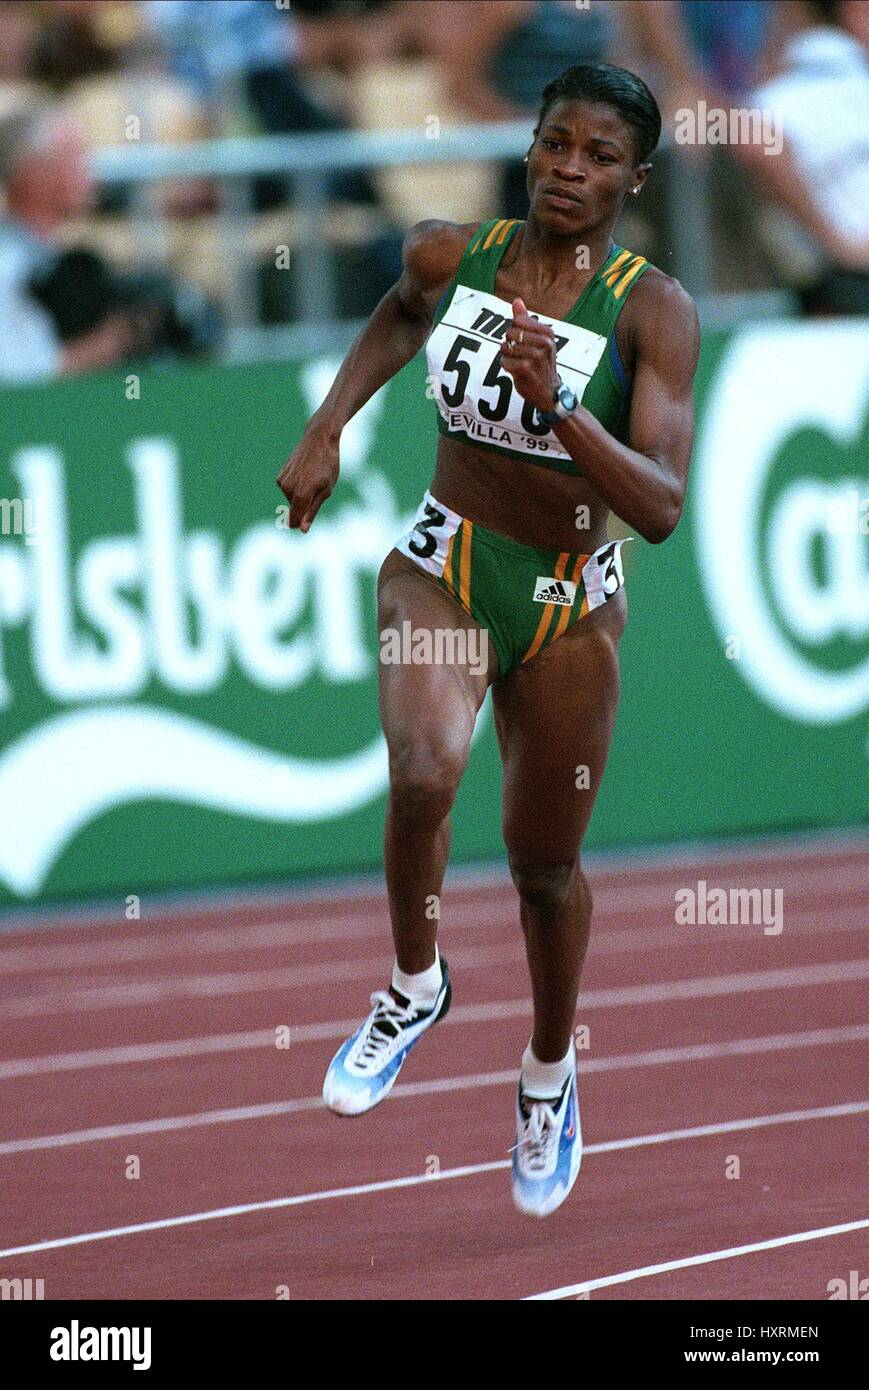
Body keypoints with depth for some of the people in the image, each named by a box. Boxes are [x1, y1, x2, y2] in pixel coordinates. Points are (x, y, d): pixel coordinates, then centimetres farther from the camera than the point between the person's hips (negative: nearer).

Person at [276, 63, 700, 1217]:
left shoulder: (654, 310, -18)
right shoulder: (450, 254, -8)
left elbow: (661, 507, -27)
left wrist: (559, 405, -39)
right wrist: (325, 434, 11)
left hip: (570, 606, -1)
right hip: (442, 569, 1)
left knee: (544, 861, 14)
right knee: (426, 774, -30)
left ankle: (551, 1074, 42)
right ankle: (415, 989, -3)